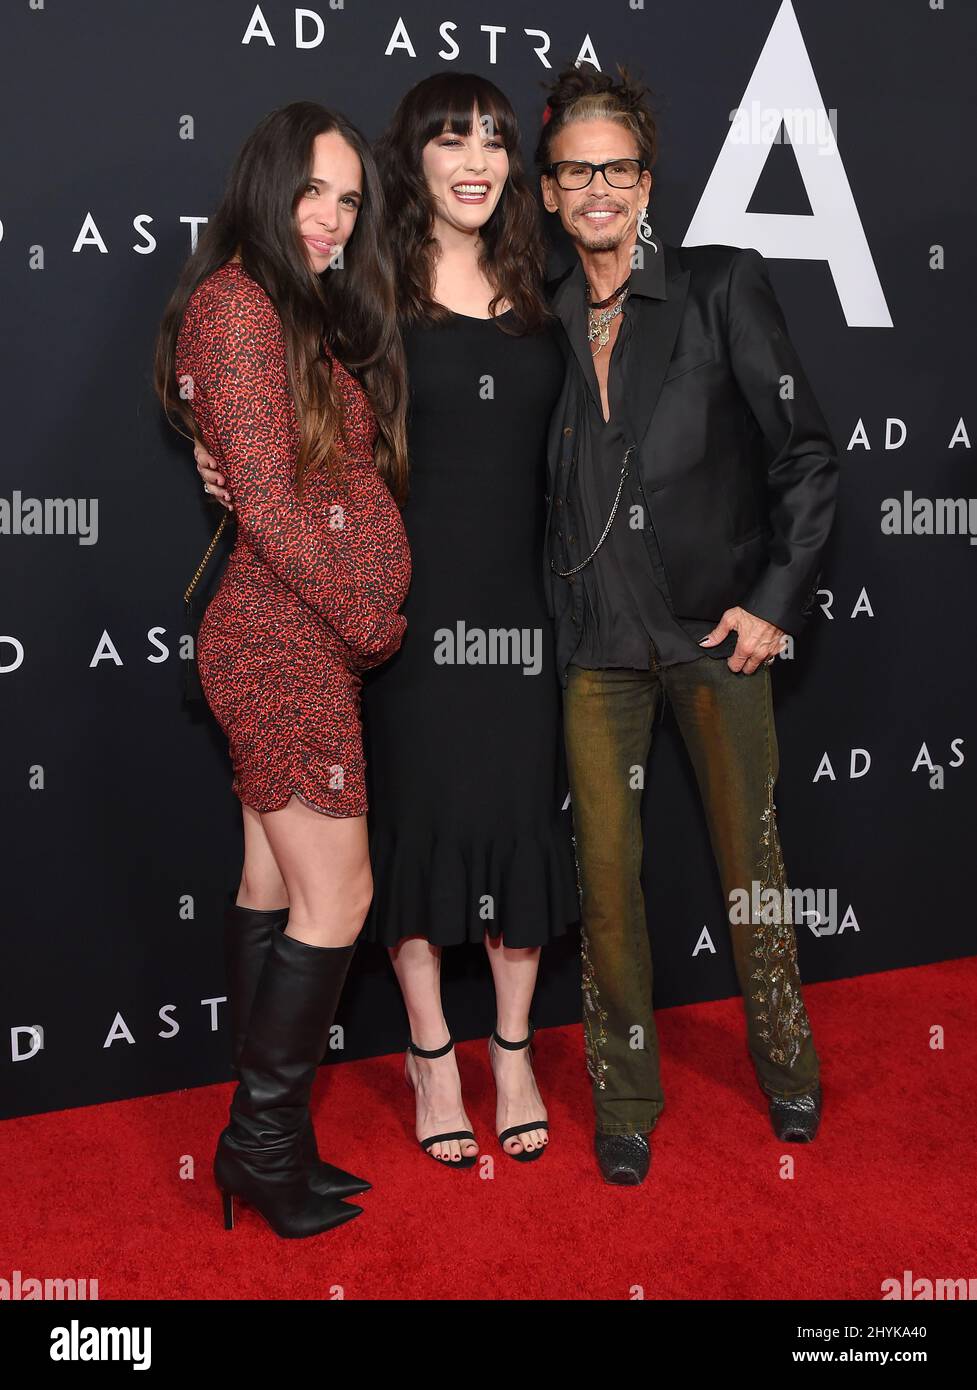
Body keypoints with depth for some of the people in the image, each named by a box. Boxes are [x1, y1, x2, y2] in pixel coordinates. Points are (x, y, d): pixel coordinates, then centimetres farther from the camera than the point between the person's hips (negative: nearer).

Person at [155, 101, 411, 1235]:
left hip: (289, 641, 9)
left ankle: (262, 1142, 23)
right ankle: (264, 1139, 12)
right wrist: (372, 622, -10)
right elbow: (267, 503, -16)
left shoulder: (308, 313, 19)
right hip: (290, 645, -9)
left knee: (274, 888, 12)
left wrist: (367, 619, 5)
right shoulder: (237, 303, -10)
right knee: (334, 898, -4)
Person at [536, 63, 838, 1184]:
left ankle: (783, 1054, 35)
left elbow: (806, 455, -3)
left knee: (750, 852, 10)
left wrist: (775, 598, -8)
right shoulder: (545, 321, 7)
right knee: (604, 869, 4)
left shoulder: (723, 285, -2)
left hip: (717, 627, -2)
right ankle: (625, 1092, 23)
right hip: (596, 639, 2)